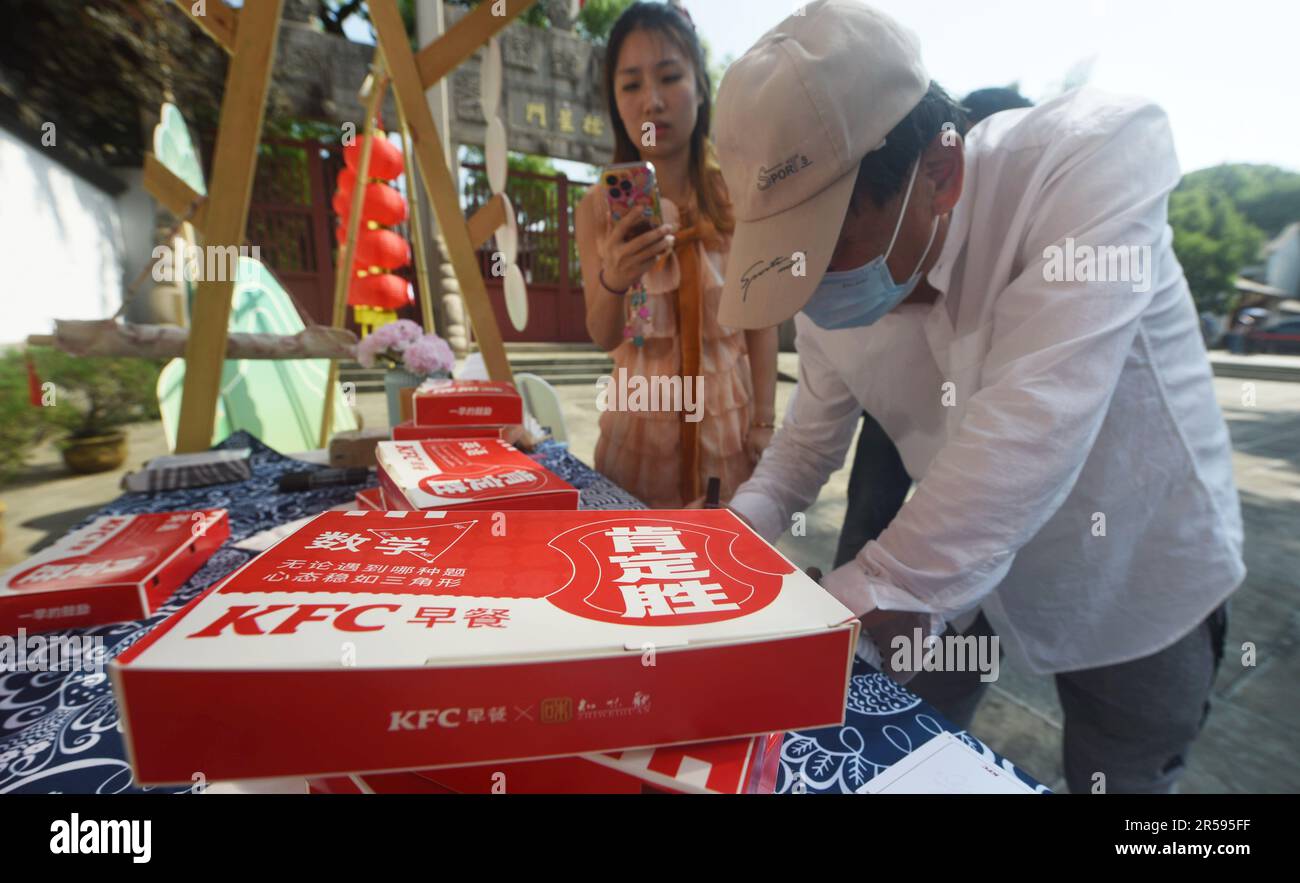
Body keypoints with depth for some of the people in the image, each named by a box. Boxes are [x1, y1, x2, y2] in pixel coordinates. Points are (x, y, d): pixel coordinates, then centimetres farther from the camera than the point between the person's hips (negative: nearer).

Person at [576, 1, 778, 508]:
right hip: (642, 413, 1)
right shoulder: (598, 208, -3)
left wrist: (765, 421, -5)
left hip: (729, 411, 0)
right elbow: (602, 337, -3)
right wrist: (613, 283, -24)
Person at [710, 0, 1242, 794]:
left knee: (1111, 773, 20)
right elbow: (814, 432, -3)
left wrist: (868, 592, -38)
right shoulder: (829, 287, -14)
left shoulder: (1098, 157, -29)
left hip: (1135, 578, -3)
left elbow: (1029, 427, -39)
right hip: (952, 568, 4)